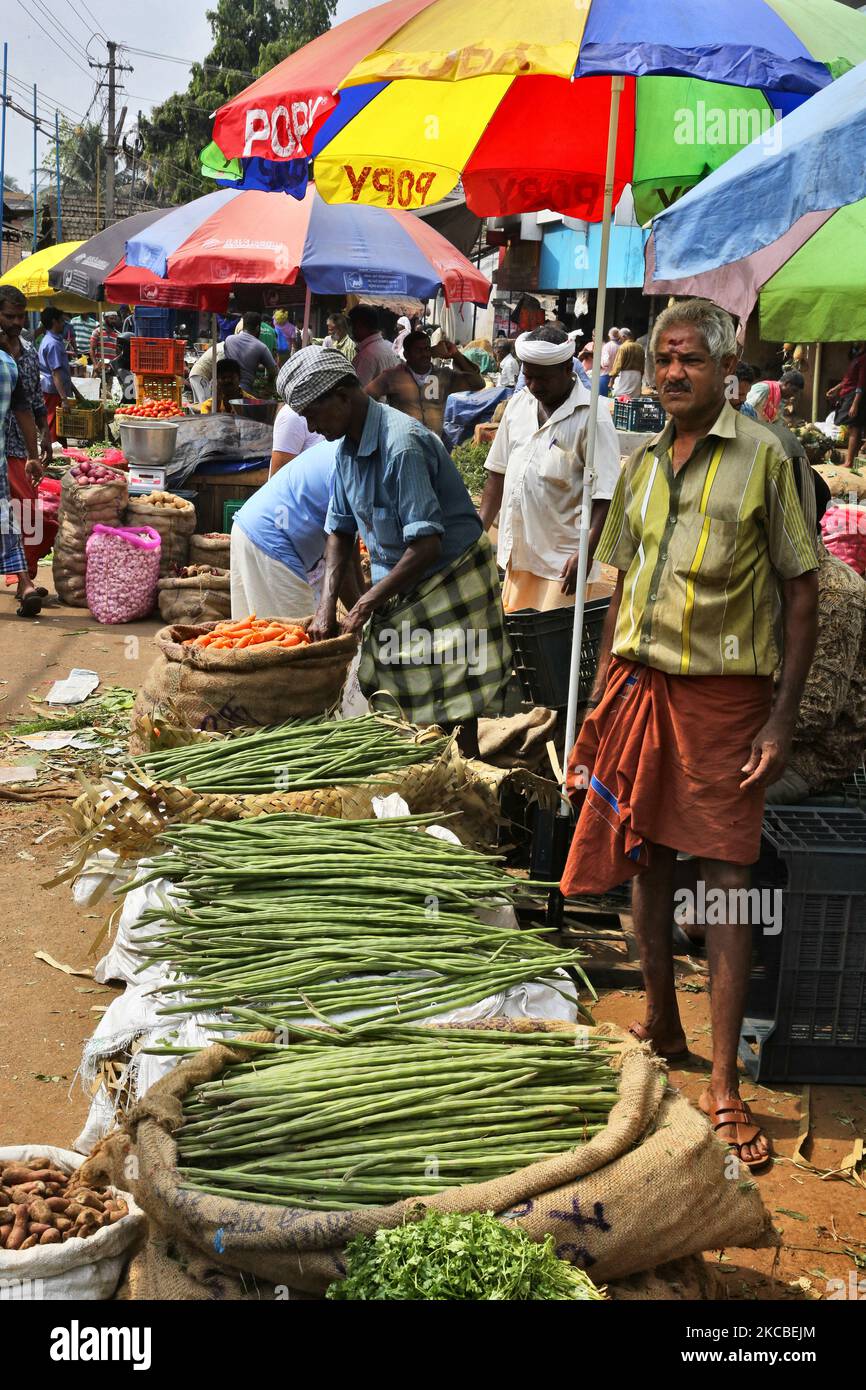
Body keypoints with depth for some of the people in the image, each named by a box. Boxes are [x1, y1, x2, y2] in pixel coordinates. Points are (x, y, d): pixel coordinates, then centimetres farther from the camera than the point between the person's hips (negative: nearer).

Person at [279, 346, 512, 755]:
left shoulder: (401, 445, -26)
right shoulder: (348, 447, 4)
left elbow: (427, 545, -29)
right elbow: (340, 530, 12)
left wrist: (367, 603, -20)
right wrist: (327, 604, -1)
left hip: (449, 585, -8)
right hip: (399, 587, 9)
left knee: (452, 721, -6)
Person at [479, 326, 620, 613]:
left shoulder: (591, 417, -11)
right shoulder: (519, 404, 9)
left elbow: (604, 495, -15)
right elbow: (498, 471, 17)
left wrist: (585, 555, -21)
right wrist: (481, 528, 12)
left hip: (561, 559, -6)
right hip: (518, 551, 6)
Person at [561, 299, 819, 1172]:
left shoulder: (763, 457, -4)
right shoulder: (642, 463, 12)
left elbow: (802, 590, -4)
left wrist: (783, 716, -10)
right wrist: (601, 697, 13)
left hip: (724, 691, -5)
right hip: (640, 684, 5)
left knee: (727, 874, -4)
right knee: (645, 859, 12)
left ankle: (724, 1085, 1)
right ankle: (660, 1026, 30)